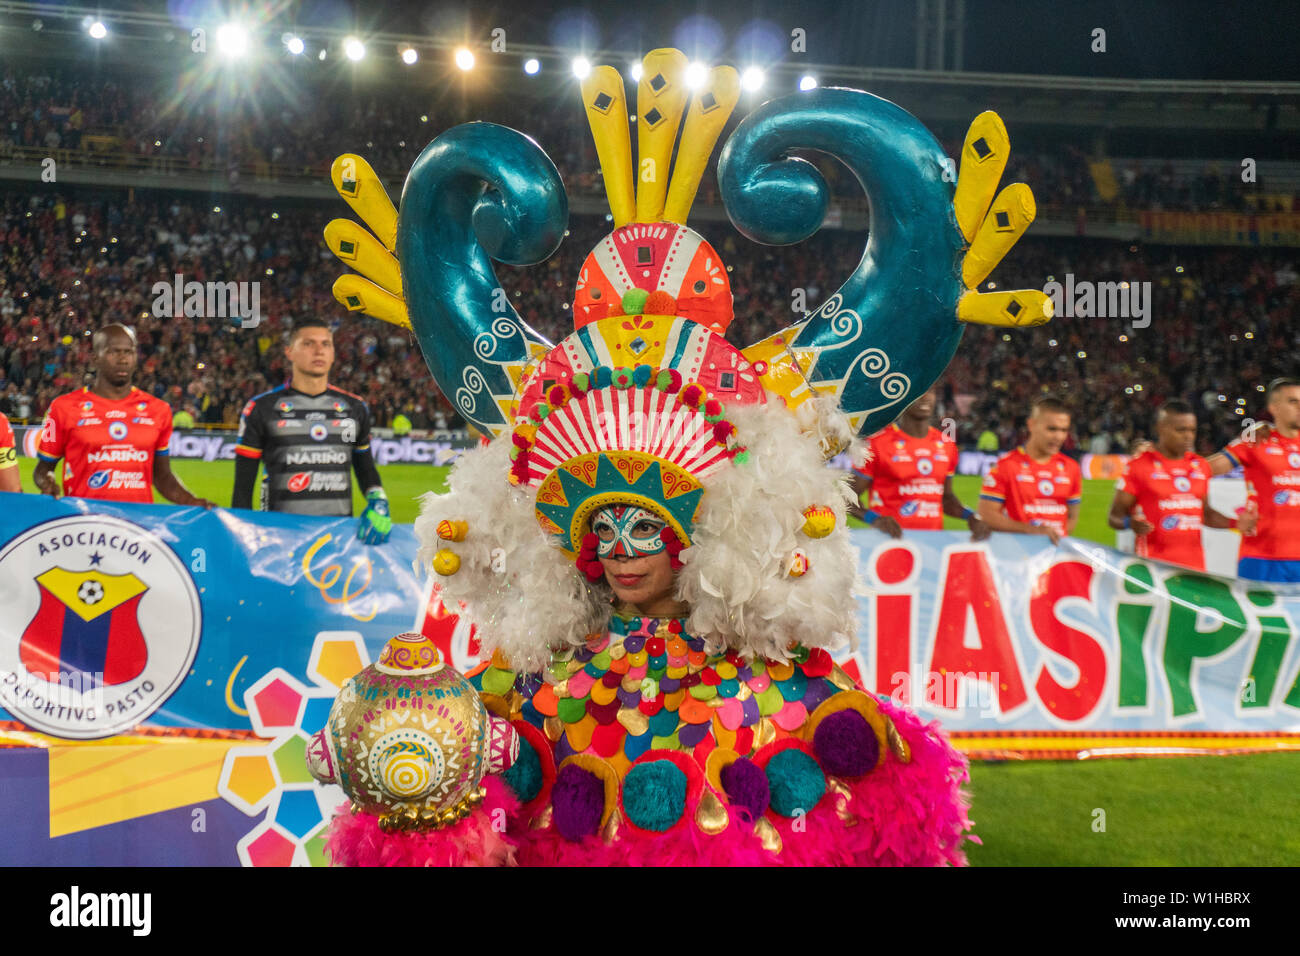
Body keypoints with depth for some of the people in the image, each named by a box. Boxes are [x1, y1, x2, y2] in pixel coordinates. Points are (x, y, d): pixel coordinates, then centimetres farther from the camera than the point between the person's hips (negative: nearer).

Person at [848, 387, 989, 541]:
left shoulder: (946, 445, 13)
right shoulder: (877, 443, -3)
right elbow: (850, 497, -1)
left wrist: (971, 517, 5)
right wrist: (874, 519, -19)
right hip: (895, 538, -4)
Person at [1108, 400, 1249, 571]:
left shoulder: (1201, 466, 14)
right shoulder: (1139, 466, -3)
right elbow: (1114, 516, -2)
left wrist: (1234, 523, 11)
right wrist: (1130, 523, -23)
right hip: (1155, 563, -5)